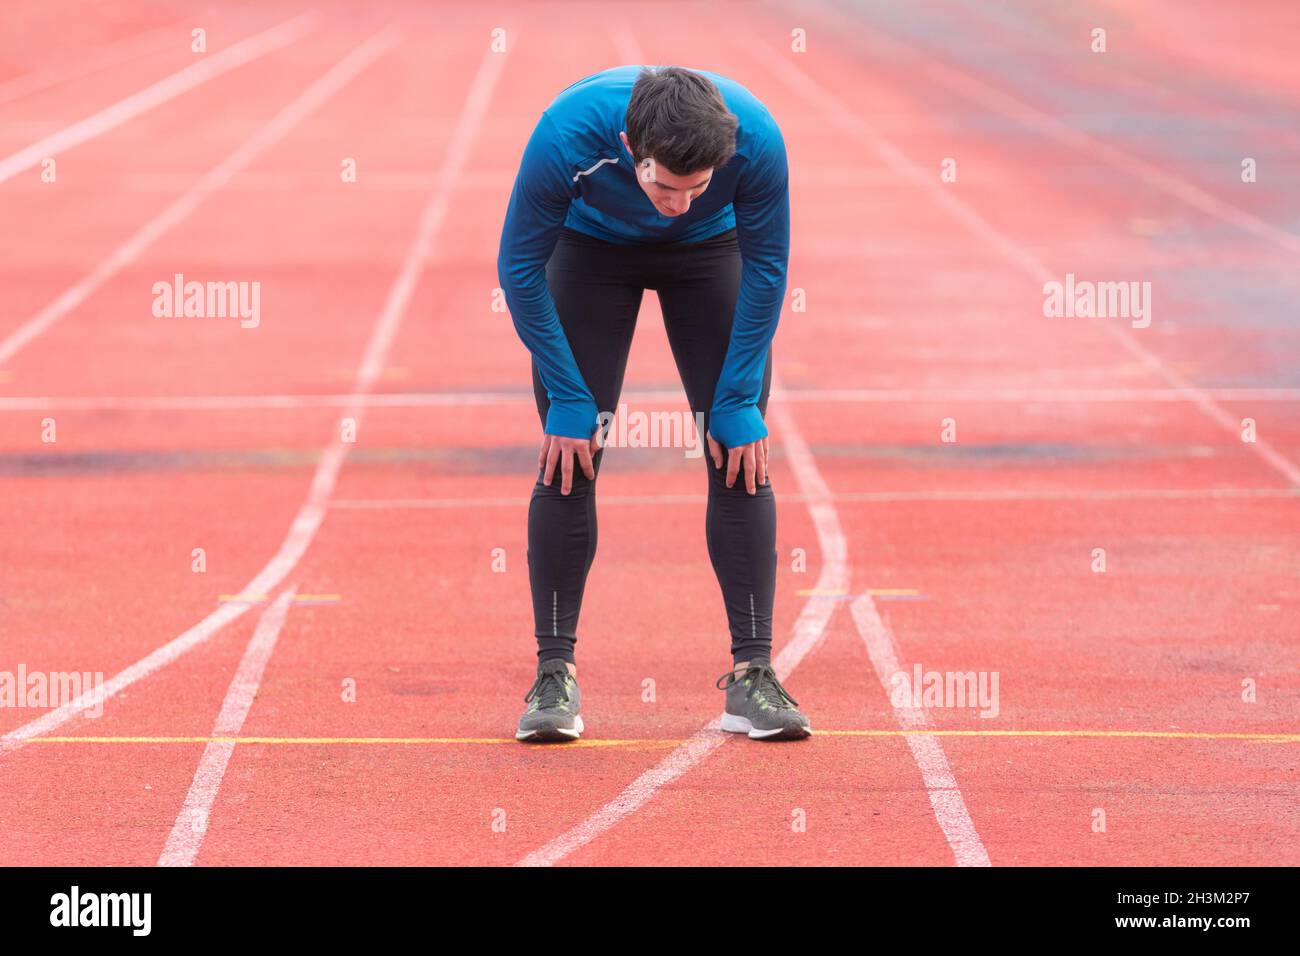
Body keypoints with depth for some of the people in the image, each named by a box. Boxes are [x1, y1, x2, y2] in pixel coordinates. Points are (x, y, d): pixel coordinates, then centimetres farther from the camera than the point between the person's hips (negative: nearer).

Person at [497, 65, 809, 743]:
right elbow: (519, 268, -23)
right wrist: (568, 401, -22)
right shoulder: (567, 134, -40)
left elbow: (766, 267, -18)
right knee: (567, 458, -11)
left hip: (708, 253, 1)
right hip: (593, 247, -1)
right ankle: (554, 674, -3)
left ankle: (752, 674, -6)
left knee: (740, 457, -9)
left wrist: (739, 401, -18)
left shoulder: (755, 139, -37)